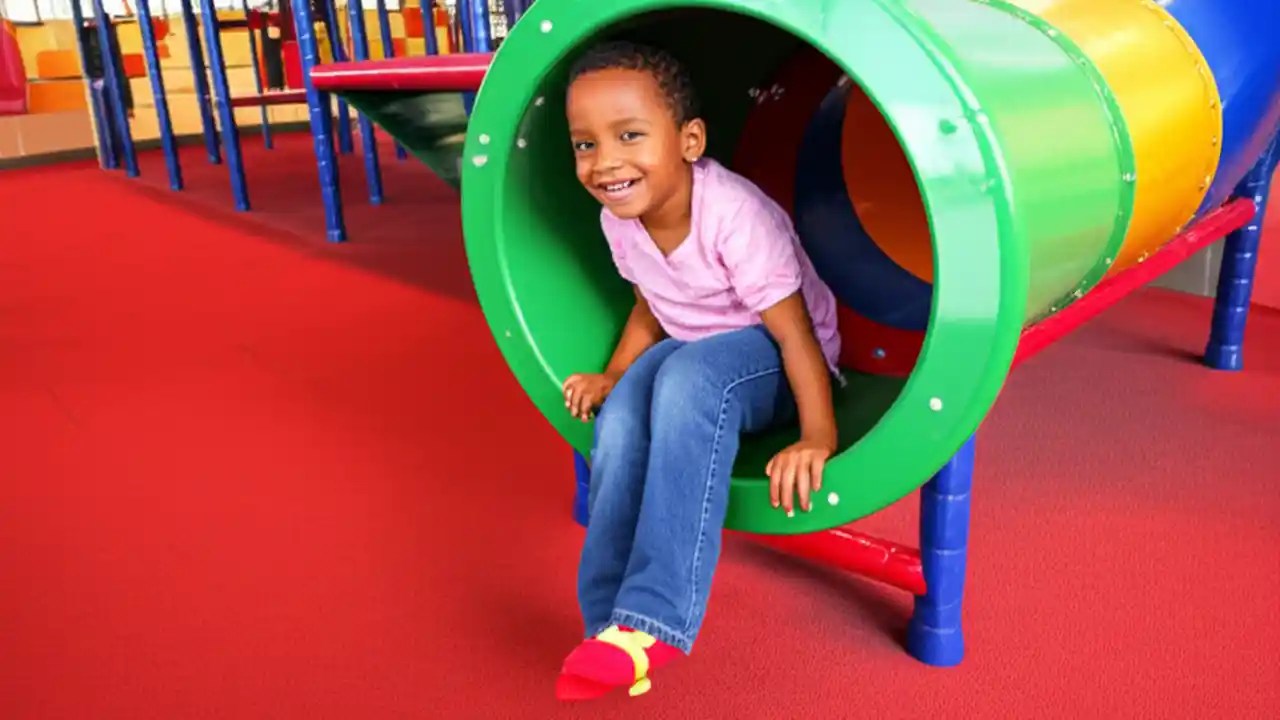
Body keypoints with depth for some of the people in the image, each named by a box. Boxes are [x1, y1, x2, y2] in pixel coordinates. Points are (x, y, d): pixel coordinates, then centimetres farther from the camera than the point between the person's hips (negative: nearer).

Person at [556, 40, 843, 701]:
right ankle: (610, 618, -20)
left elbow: (795, 330, -26)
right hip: (692, 357, 6)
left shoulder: (734, 215, -29)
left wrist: (817, 439, -31)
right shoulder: (619, 218, -8)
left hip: (771, 362, -6)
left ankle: (653, 618, -37)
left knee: (688, 379, -36)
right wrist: (612, 376, -4)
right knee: (623, 410, -24)